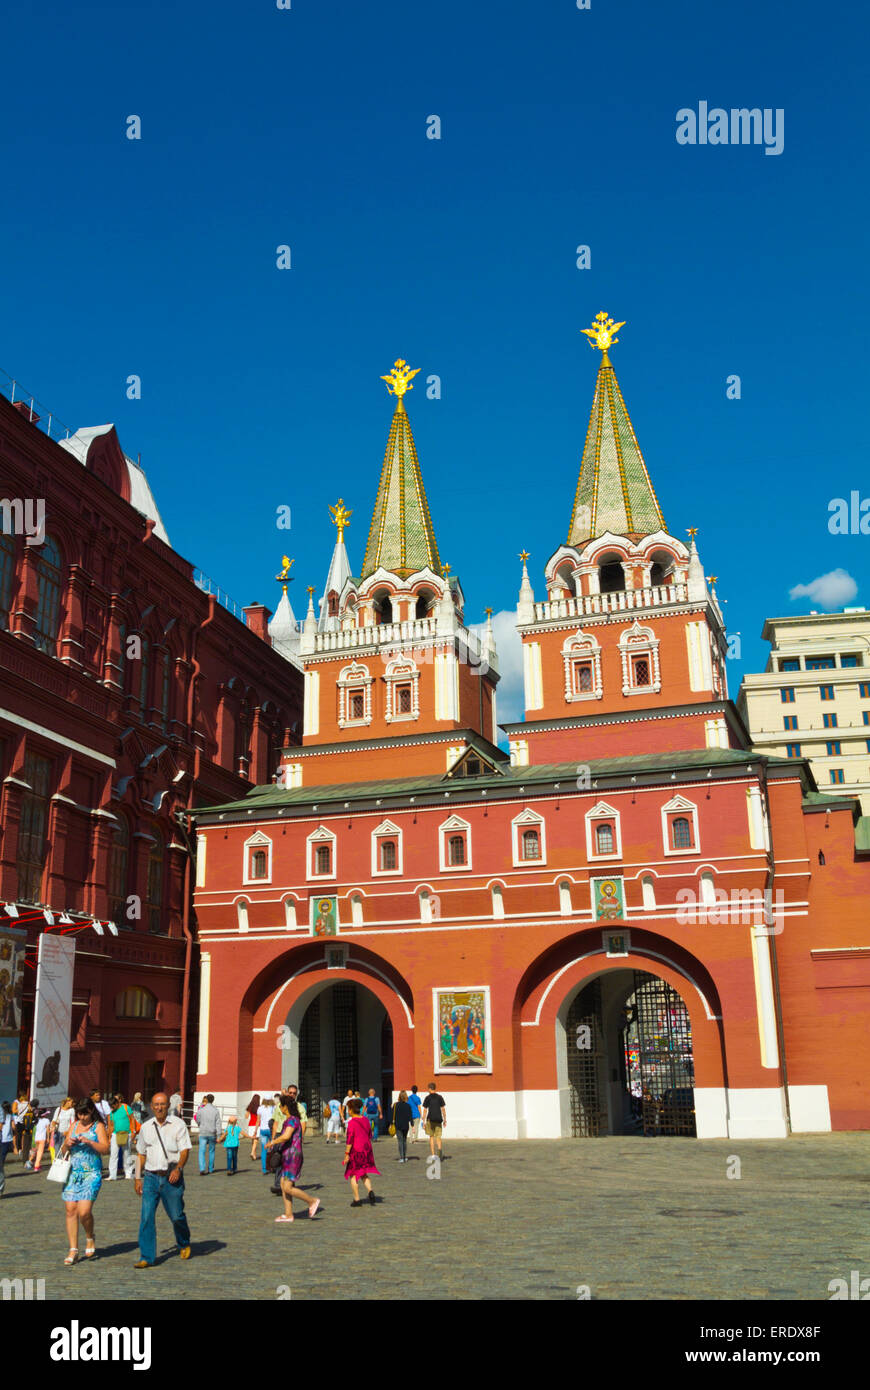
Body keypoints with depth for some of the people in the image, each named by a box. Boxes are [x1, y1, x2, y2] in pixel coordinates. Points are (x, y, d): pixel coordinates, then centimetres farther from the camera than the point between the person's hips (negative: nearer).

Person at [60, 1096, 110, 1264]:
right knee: (71, 1210, -1)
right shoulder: (74, 1125, 14)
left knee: (84, 1211, -14)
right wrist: (67, 1144, -5)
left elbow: (105, 1149, -11)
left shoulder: (98, 1126, 0)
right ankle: (73, 1250, 8)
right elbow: (64, 1151, 18)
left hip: (91, 1174, -5)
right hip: (73, 1173, 5)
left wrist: (88, 1141, -22)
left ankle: (90, 1238, 14)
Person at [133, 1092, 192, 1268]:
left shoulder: (178, 1124, -2)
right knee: (146, 1217, -7)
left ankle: (184, 1245, 32)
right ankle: (146, 1257, 0)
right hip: (151, 1176, 3)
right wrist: (138, 1178, 13)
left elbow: (185, 1149, -7)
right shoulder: (146, 1127, 9)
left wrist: (178, 1168, -23)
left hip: (172, 1177, -3)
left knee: (176, 1216, 4)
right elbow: (141, 1154, 16)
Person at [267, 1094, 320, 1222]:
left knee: (288, 1188, -10)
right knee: (283, 1185, 9)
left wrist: (272, 1142, -20)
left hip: (293, 1157, -10)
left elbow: (286, 1136, -32)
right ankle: (288, 1214, 12)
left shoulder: (292, 1120, -17)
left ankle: (312, 1201, 2)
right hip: (288, 1157, 10)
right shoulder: (290, 1119, 14)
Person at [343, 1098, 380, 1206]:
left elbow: (349, 1140, -18)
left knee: (353, 1175, 9)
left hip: (356, 1151, -6)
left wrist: (346, 1154, -14)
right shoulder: (365, 1120, 6)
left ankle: (357, 1200, 10)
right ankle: (370, 1191, -7)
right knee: (363, 1174, 17)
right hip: (367, 1149, 6)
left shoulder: (351, 1122, -16)